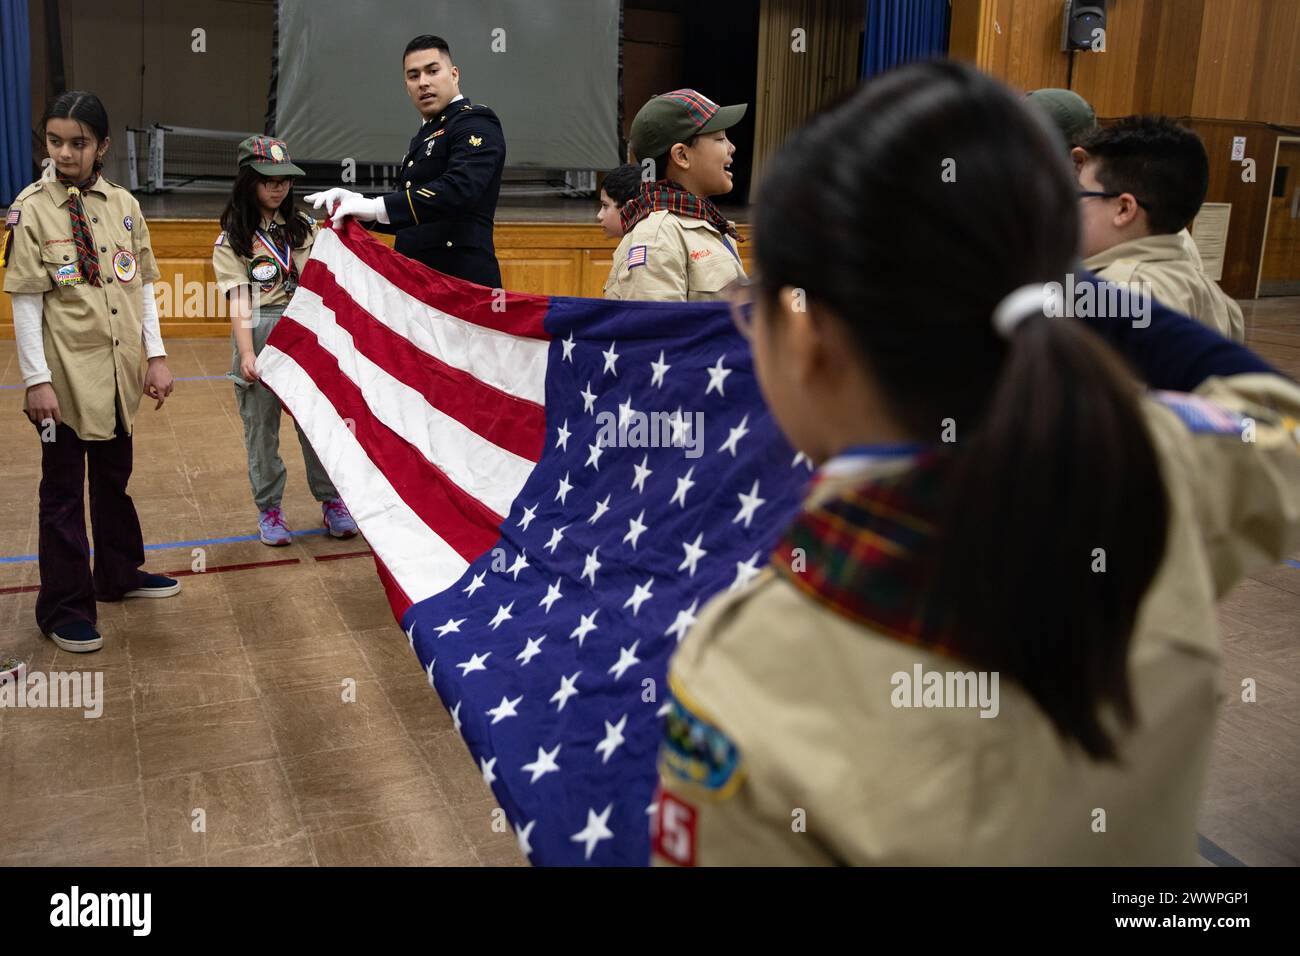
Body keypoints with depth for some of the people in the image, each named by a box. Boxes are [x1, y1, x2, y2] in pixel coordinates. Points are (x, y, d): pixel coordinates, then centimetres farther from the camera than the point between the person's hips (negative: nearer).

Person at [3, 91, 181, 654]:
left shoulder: (123, 205, 4)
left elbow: (143, 286, 9)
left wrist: (155, 355, 4)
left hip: (119, 371, 4)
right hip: (67, 376, -4)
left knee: (114, 477, 18)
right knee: (63, 490, 5)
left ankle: (119, 574, 36)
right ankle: (64, 608, 15)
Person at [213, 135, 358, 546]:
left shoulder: (303, 227, 13)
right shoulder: (231, 240, 3)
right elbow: (239, 301, -7)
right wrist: (246, 354, -18)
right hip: (258, 335, -2)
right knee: (261, 427, 5)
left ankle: (331, 501, 16)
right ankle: (268, 509, 18)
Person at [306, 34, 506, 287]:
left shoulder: (476, 123, -6)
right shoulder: (426, 134, 24)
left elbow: (459, 190, -24)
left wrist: (377, 207, -26)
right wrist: (357, 203, 6)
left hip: (463, 282, -9)